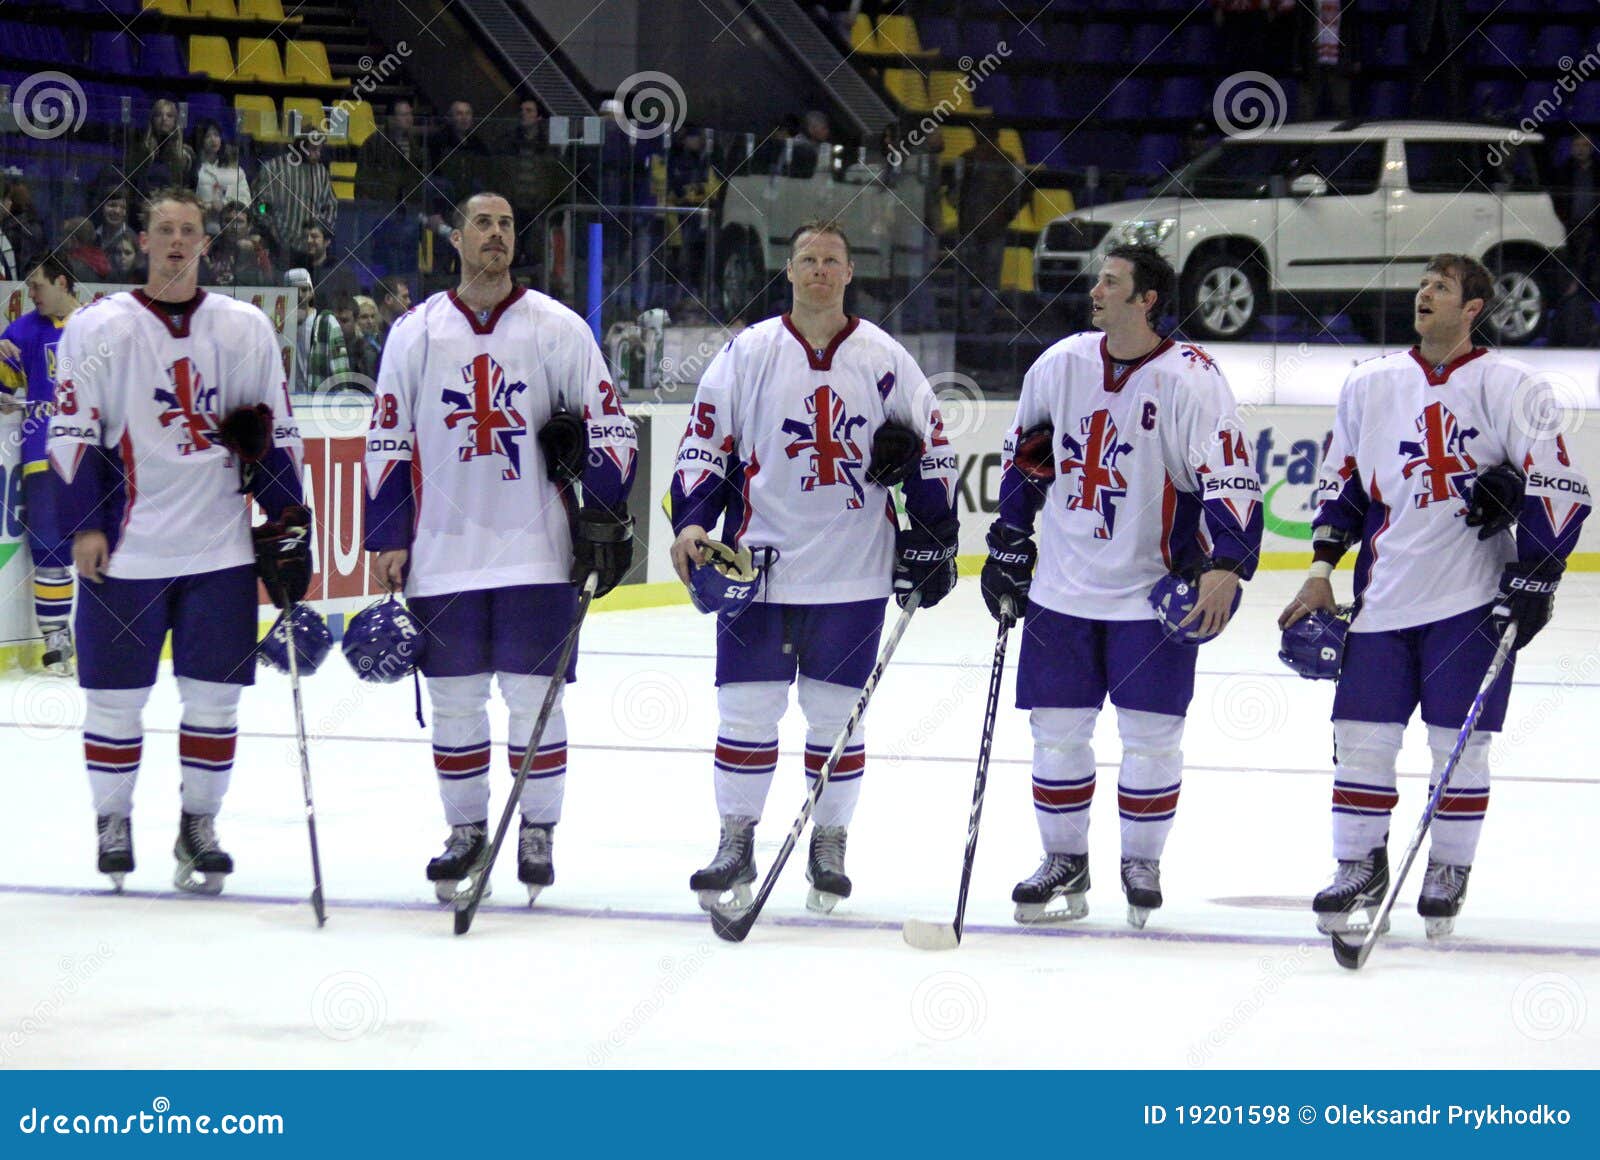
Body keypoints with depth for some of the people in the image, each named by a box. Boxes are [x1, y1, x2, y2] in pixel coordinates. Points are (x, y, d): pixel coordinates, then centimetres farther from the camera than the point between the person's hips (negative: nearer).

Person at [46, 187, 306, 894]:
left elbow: (277, 431, 12)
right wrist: (85, 525, -6)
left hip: (221, 547, 2)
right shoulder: (98, 329, 0)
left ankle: (199, 824, 15)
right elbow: (72, 432, 0)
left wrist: (287, 521, 6)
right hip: (125, 547, -2)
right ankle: (113, 821, 19)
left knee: (214, 696, 3)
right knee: (116, 696, 3)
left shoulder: (245, 328, 8)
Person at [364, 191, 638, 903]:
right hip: (443, 549, 1)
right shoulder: (416, 332, 7)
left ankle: (537, 832, 9)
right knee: (454, 697, 4)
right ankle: (465, 831, 16)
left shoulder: (558, 329, 3)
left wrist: (606, 517, -3)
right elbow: (388, 441, 10)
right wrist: (387, 538, 4)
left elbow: (609, 428, 5)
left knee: (534, 695, -2)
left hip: (537, 549, -1)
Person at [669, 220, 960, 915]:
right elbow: (705, 444, 4)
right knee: (747, 708, 0)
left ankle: (829, 846, 15)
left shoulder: (884, 361, 4)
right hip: (758, 564, 0)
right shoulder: (747, 354, 2)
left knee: (836, 714, 5)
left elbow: (931, 452, 10)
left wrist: (929, 540, 6)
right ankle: (736, 845, 10)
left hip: (852, 575, 0)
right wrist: (692, 522, -9)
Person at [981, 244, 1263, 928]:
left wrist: (1224, 567, -28)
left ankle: (1142, 864, 16)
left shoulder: (1190, 379, -12)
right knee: (1057, 727, 6)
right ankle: (1065, 863, 19)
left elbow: (1230, 479, -17)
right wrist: (1009, 542, 15)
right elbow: (1023, 458, 17)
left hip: (1156, 590, -4)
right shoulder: (1061, 365, 2)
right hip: (1063, 584, 4)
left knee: (1151, 735, 0)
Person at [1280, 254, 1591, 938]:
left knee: (1459, 742, 0)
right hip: (1385, 593, 4)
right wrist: (1322, 570, 10)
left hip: (1474, 597, -4)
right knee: (1361, 734, 1)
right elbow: (1341, 481, 19)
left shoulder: (1507, 386, -3)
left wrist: (1532, 581, -12)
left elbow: (1559, 486, -6)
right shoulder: (1370, 386, 10)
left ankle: (1449, 872, 15)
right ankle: (1360, 868, 14)